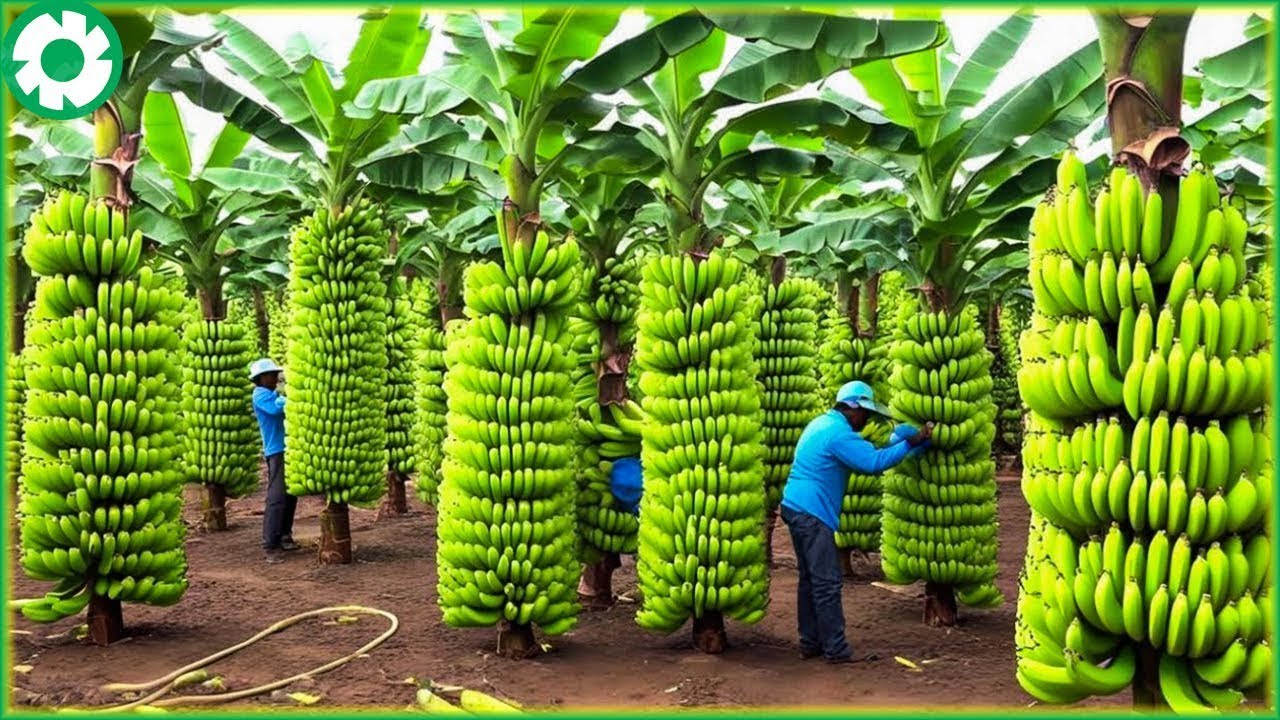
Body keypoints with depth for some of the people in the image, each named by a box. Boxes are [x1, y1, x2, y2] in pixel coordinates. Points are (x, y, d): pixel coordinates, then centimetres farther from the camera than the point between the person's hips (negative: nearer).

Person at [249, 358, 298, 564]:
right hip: (277, 451, -10)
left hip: (288, 448, 10)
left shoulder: (273, 394, 20)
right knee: (277, 497, -14)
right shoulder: (261, 394, -8)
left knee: (290, 495, 14)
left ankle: (284, 536, 24)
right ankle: (271, 546, -16)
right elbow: (276, 408, -25)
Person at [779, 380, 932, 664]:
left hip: (796, 508, 11)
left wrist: (898, 438, 15)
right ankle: (836, 650, -3)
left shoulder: (822, 423, 17)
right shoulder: (838, 433, -15)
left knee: (810, 579, 14)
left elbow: (862, 451, 23)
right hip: (813, 513, -11)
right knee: (827, 583, -6)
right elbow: (873, 462, -24)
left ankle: (810, 644, 19)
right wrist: (910, 443, -20)